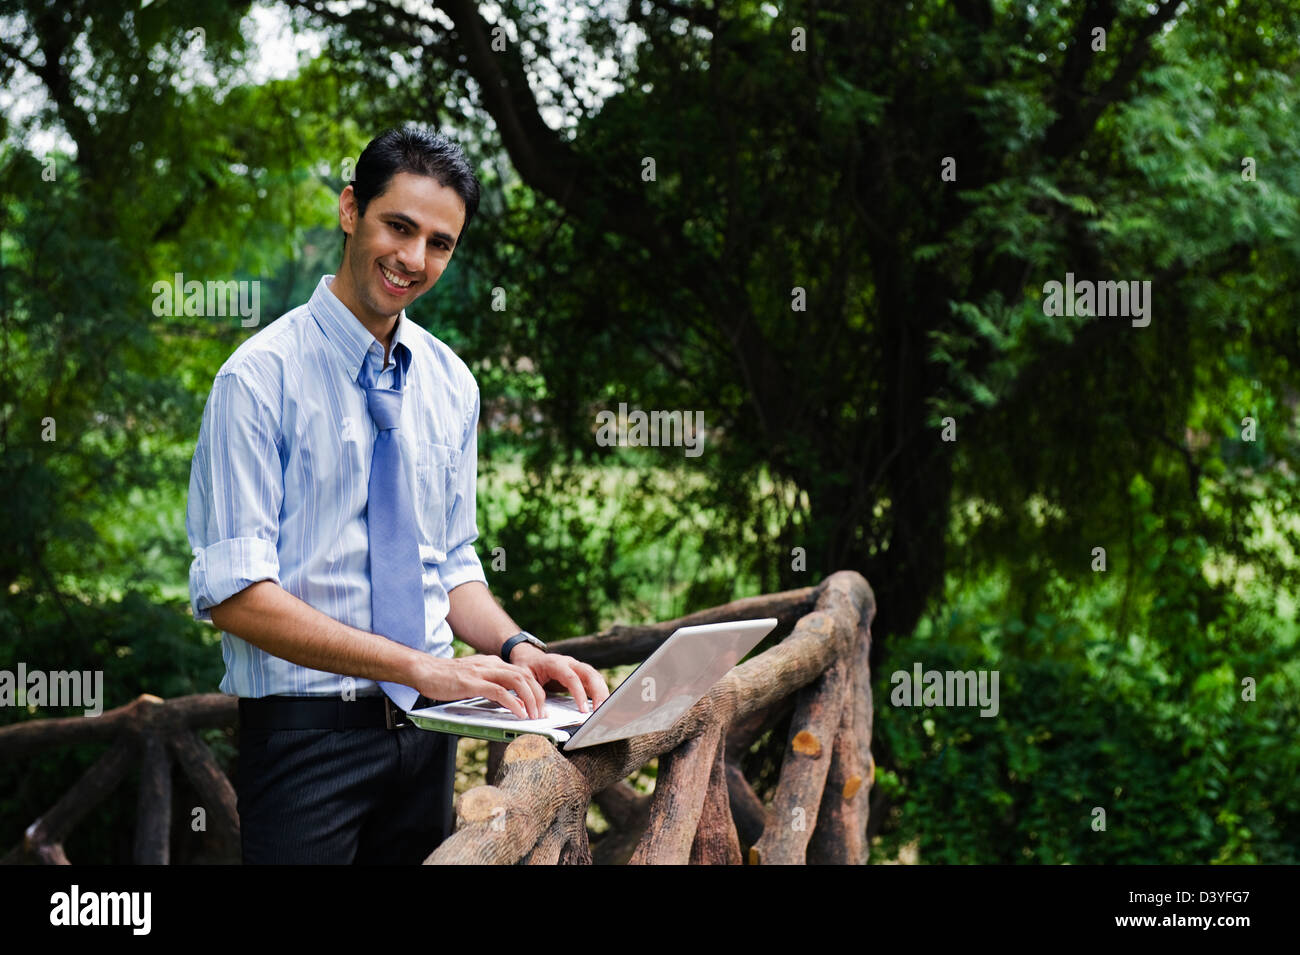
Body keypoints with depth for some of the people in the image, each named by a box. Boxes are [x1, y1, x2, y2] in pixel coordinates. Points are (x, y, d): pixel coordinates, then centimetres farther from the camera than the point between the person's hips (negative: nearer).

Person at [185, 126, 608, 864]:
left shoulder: (450, 384, 9)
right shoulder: (262, 376, -10)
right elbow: (235, 594, -18)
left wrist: (517, 649, -6)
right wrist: (419, 665, -24)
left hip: (425, 723, 6)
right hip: (308, 728, -6)